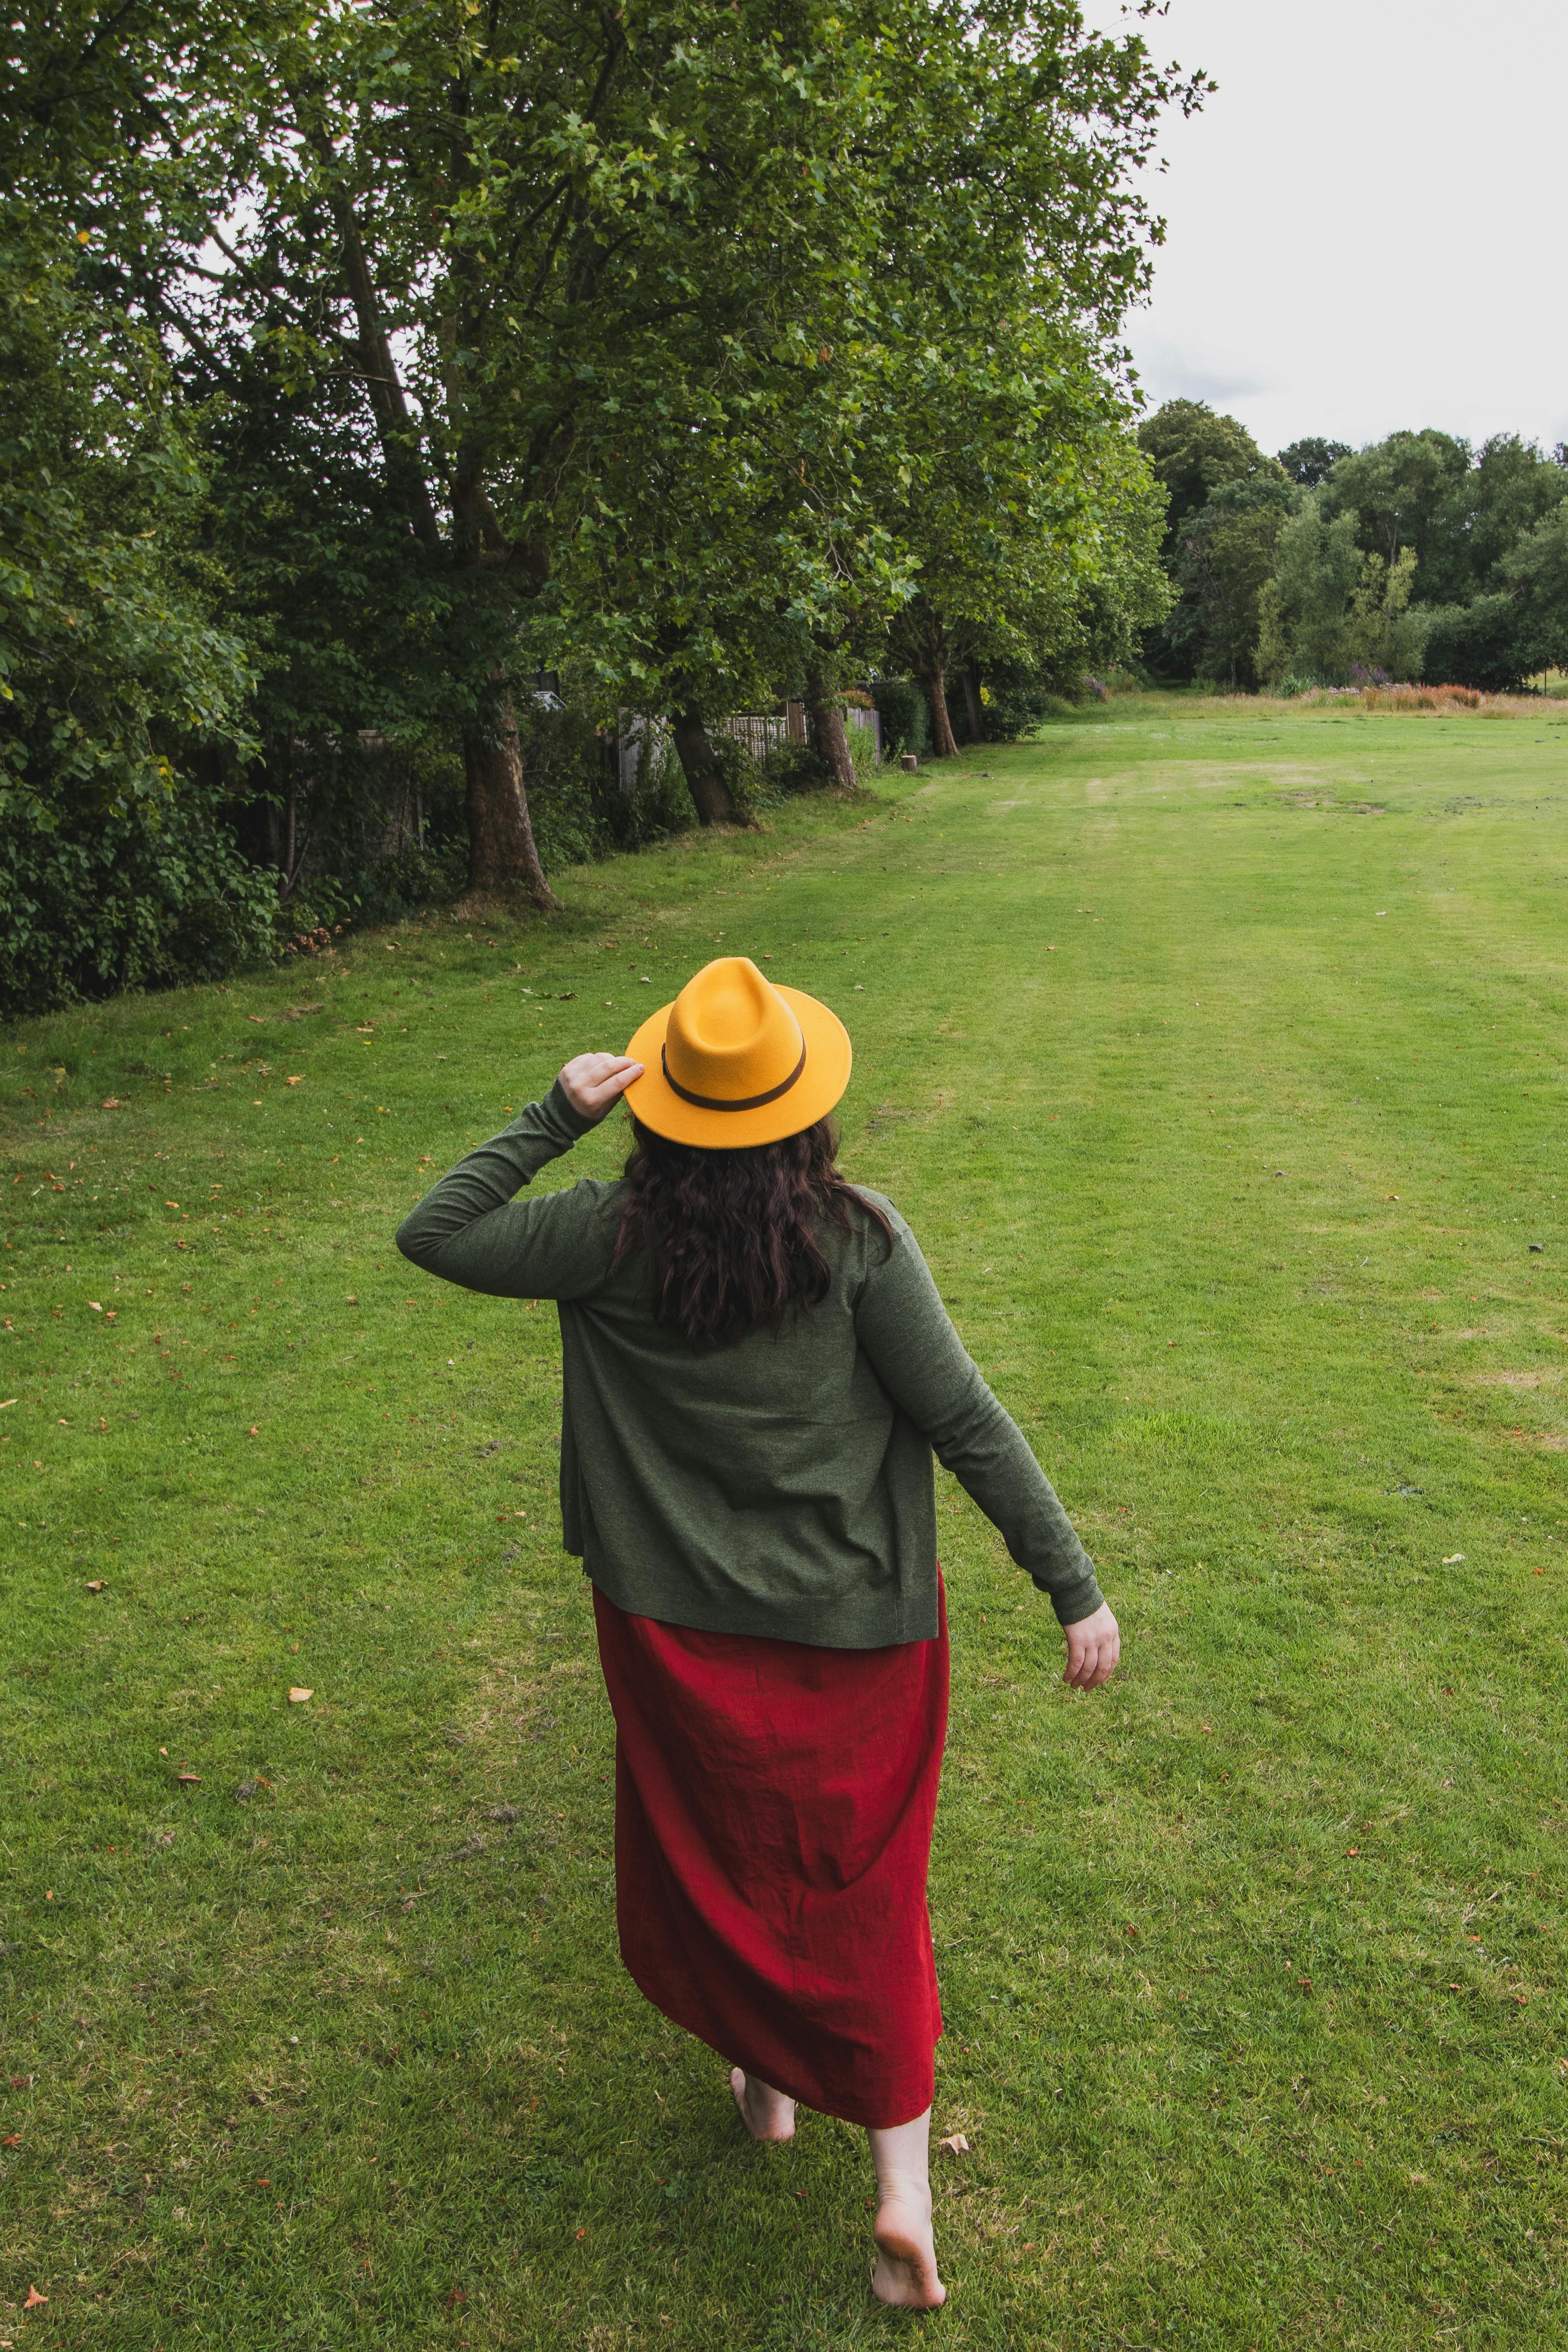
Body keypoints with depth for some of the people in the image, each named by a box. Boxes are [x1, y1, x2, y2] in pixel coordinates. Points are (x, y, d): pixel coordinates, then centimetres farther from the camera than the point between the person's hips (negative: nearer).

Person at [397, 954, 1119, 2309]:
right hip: (854, 1629, 0)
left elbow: (435, 1236, -2)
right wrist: (1076, 1587, -9)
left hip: (683, 1636, 1)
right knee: (864, 1892, 19)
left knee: (713, 1866, 25)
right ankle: (904, 2181, 22)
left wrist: (555, 1117, -7)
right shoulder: (857, 1240, -16)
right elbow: (965, 1423, -16)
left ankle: (764, 2076, 47)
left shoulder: (616, 1240, -13)